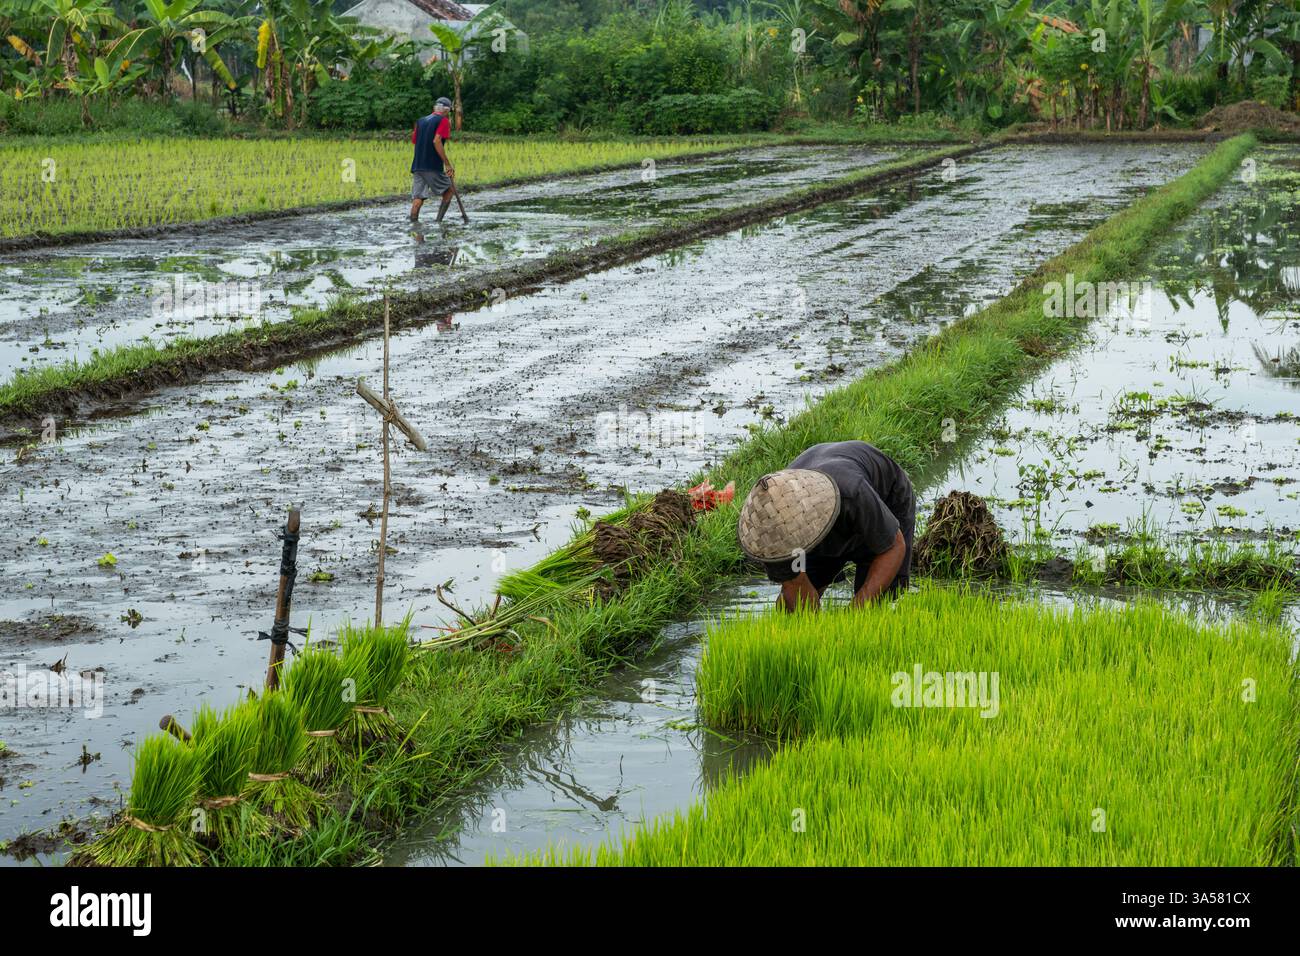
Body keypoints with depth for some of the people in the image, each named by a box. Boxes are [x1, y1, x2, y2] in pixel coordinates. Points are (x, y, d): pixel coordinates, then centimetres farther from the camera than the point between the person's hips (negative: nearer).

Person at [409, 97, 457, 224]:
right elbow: (437, 141, -17)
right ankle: (439, 221, 1)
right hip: (433, 166, -6)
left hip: (417, 165, 6)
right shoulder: (443, 121, -4)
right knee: (448, 190, 10)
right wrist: (447, 164, -16)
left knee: (418, 197, 3)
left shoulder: (420, 121, 16)